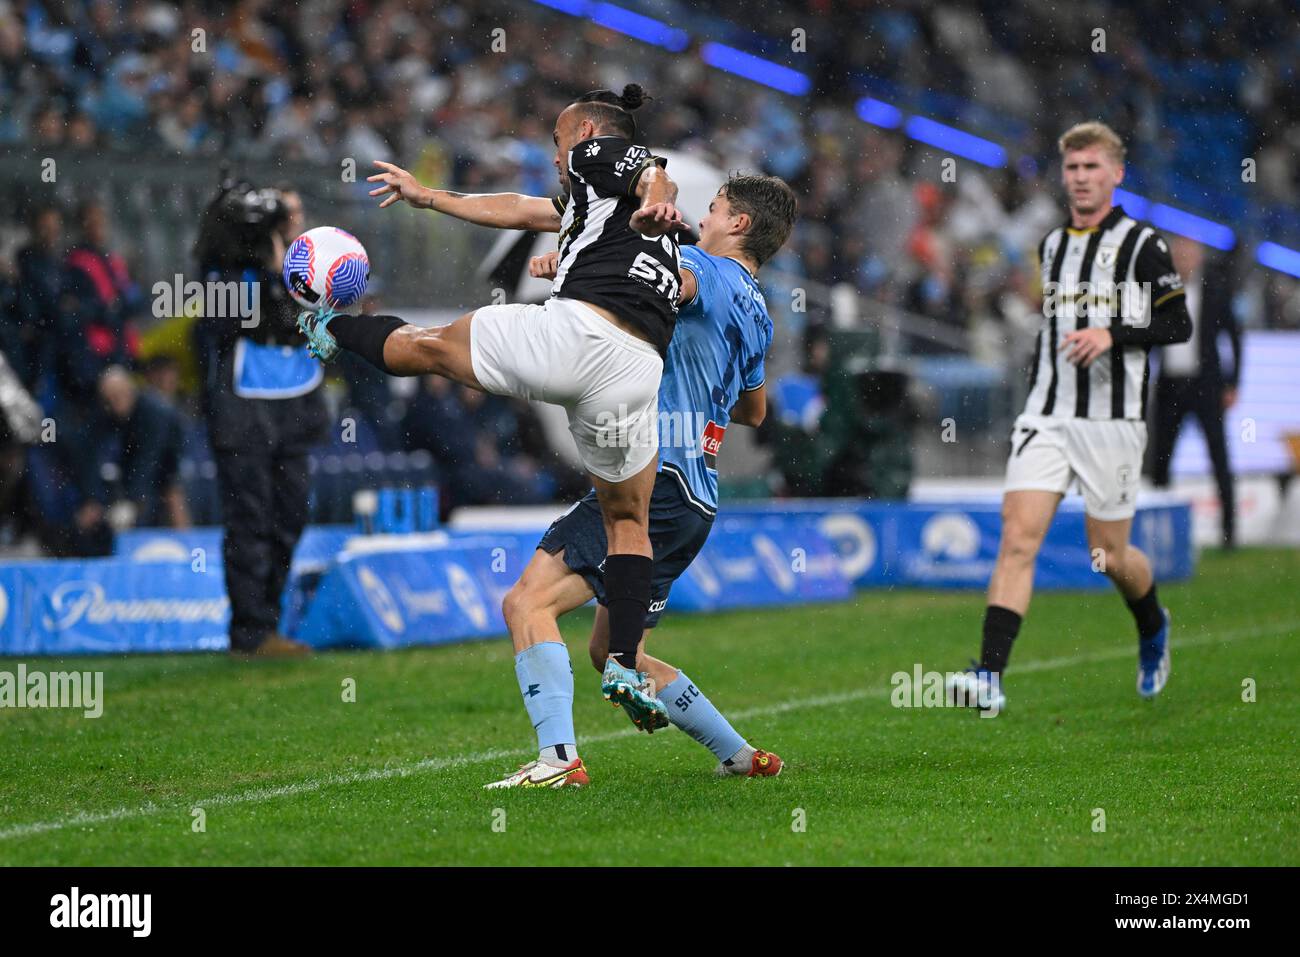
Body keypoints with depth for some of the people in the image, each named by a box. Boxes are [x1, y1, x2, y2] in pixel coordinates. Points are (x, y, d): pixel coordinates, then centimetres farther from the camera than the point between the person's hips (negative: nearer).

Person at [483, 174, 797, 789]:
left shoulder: (707, 269, -4)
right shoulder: (755, 312, 22)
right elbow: (754, 412, 39)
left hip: (656, 480, -9)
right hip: (693, 499, 9)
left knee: (527, 601, -18)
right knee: (614, 653, 20)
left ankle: (559, 758, -30)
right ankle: (740, 756, 24)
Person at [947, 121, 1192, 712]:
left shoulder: (1141, 244, -3)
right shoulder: (1050, 246, 14)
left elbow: (1177, 324, -6)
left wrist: (1112, 334, -20)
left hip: (1112, 422, -4)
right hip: (1046, 416, 4)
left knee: (1109, 555, 4)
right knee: (1018, 536, -13)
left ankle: (1153, 629, 38)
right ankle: (990, 676, -20)